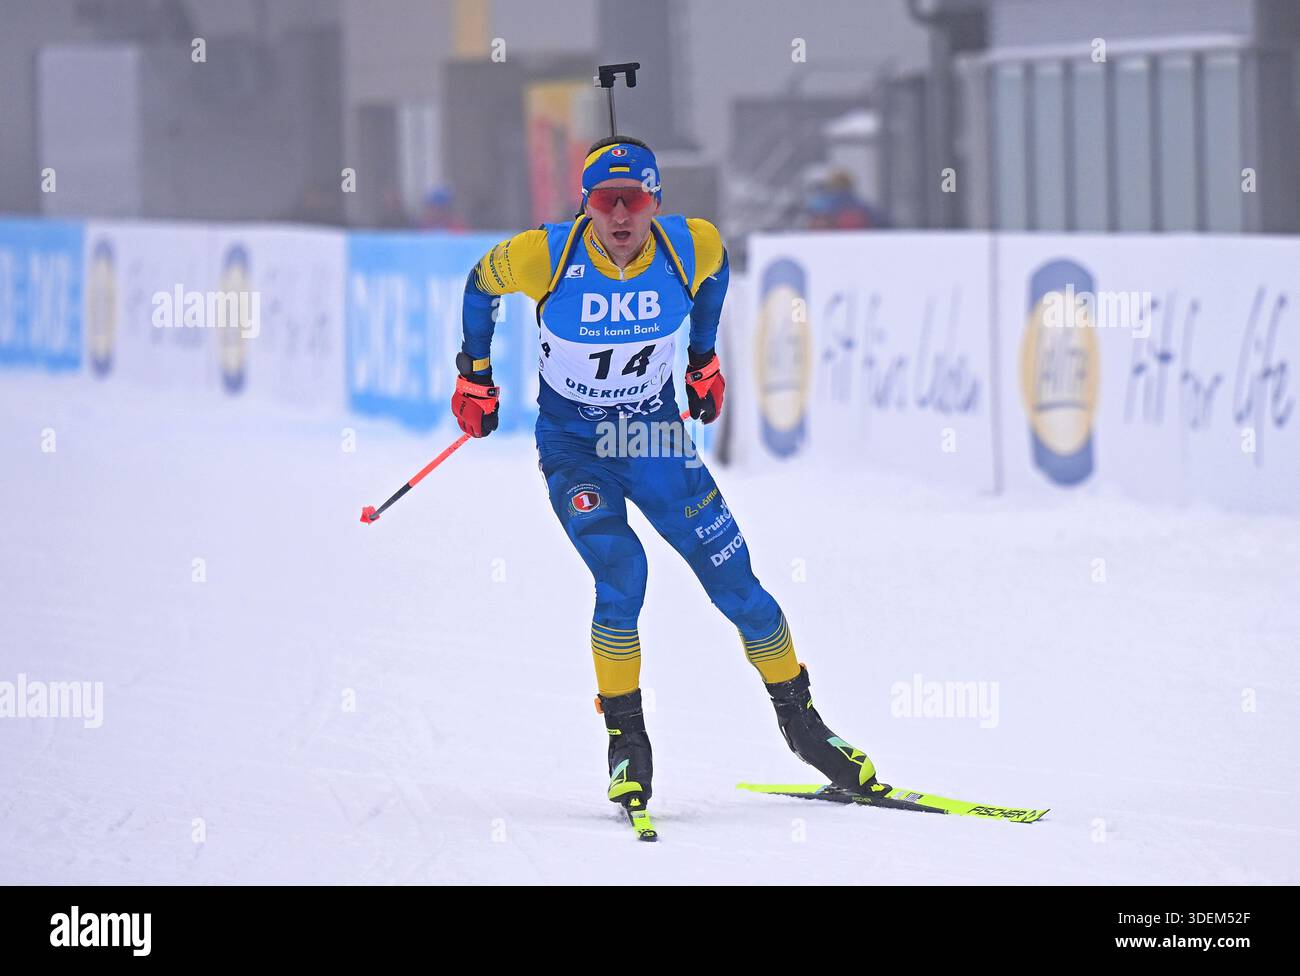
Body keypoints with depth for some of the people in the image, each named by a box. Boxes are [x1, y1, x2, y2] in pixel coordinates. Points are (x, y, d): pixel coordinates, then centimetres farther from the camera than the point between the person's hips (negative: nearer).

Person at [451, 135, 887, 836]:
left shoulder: (691, 247, -15)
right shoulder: (544, 257, -21)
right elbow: (481, 286, 1)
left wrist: (703, 359, 16)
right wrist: (474, 375, 6)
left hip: (655, 436, 2)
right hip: (573, 443, -2)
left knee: (736, 582, 0)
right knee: (621, 573, -24)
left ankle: (800, 722, 20)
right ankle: (626, 742, -8)